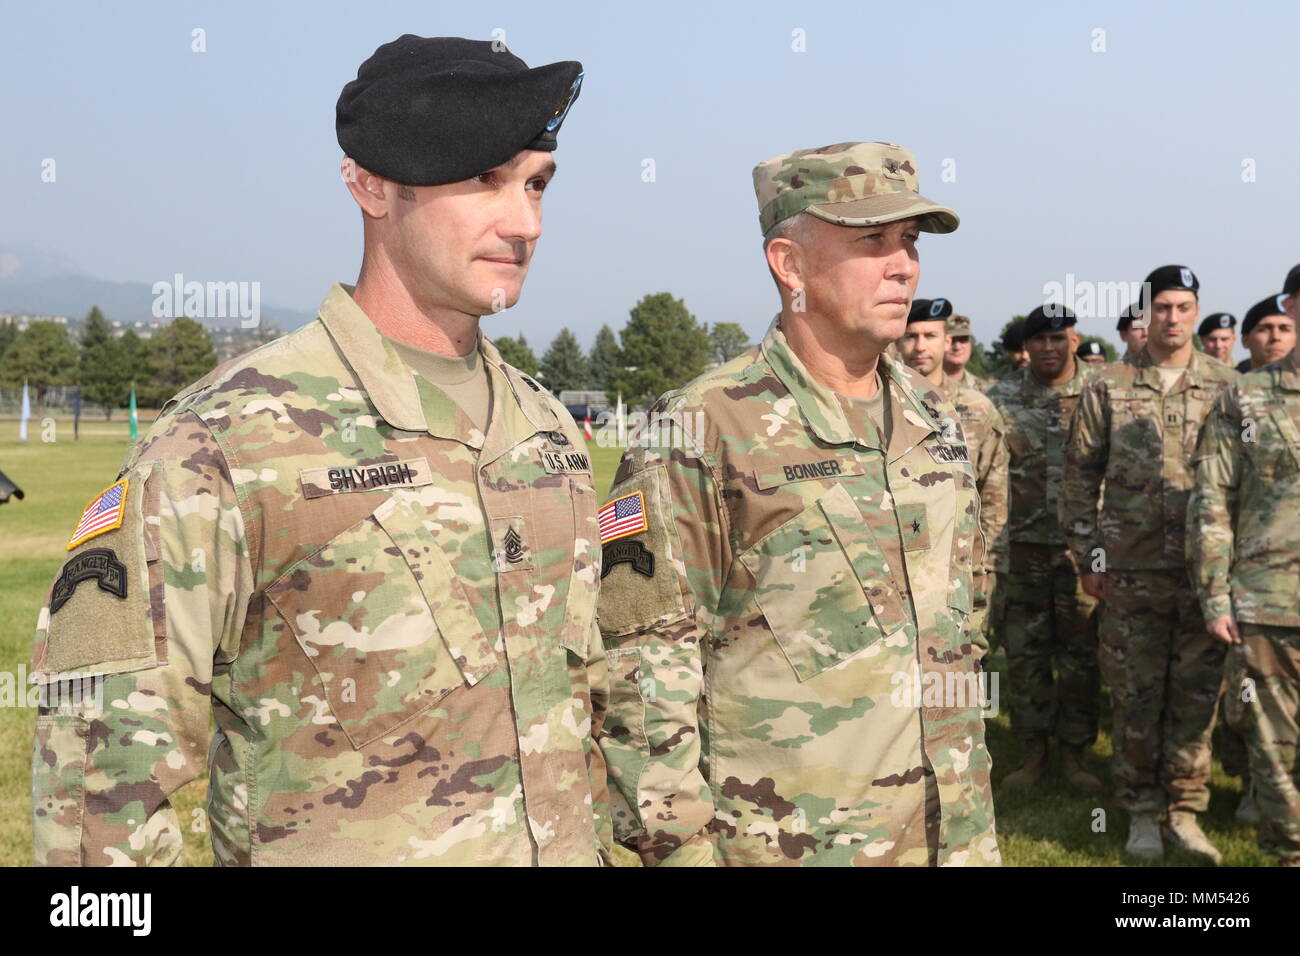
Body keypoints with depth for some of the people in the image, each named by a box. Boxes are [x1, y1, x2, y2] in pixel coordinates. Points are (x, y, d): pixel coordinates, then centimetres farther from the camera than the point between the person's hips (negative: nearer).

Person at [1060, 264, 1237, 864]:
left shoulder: (1226, 387, 6)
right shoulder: (1108, 387, 2)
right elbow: (1080, 476, 4)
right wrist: (1087, 556, 0)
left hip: (1206, 569, 1)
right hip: (1132, 572, -1)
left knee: (1197, 696, 7)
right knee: (1137, 698, 6)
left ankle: (1185, 811, 20)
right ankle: (1141, 812, 19)